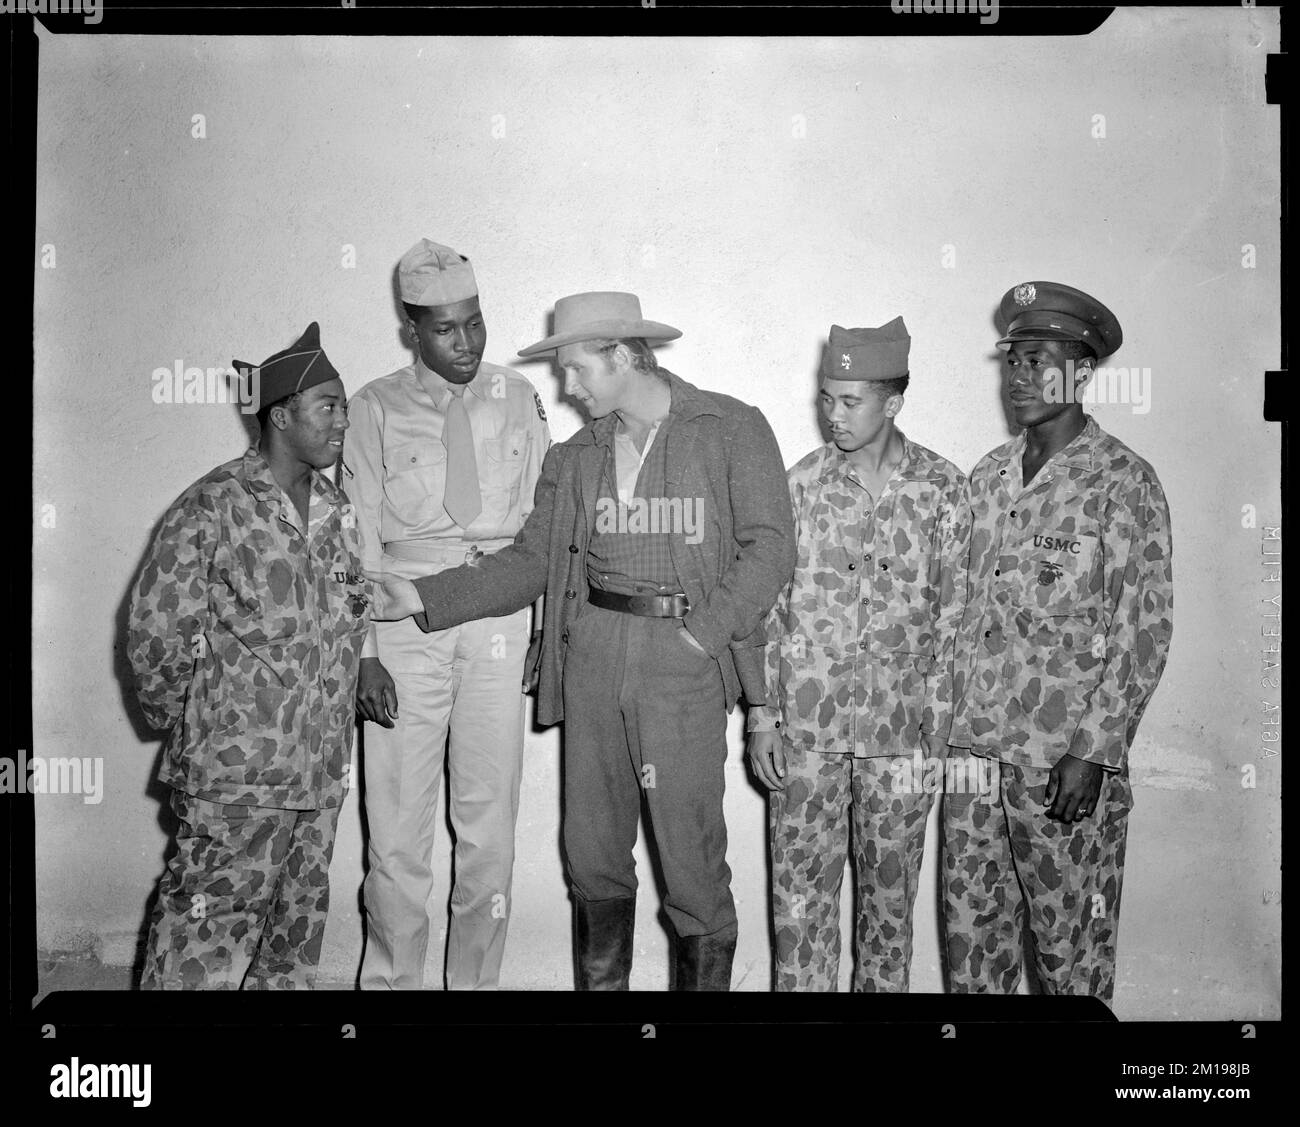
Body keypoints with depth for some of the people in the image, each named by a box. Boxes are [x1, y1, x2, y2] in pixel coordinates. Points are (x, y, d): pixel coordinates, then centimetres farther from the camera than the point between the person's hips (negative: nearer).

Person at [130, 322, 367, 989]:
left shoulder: (337, 511, 9)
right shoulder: (210, 509, -12)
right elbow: (156, 634, -10)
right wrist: (186, 727, -1)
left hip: (321, 773, 7)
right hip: (234, 779, -6)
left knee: (300, 921, 16)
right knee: (209, 931, 1)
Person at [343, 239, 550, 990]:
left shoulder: (519, 399, 8)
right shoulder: (377, 408, 2)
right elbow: (360, 539, -1)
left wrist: (545, 632, 5)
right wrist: (364, 654, -6)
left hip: (501, 620, 2)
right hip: (406, 619, -1)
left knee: (490, 816, 7)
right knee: (399, 818, 3)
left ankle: (478, 977, 23)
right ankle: (392, 977, 21)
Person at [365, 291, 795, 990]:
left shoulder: (732, 429, 0)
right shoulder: (574, 457, 14)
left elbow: (770, 547, -5)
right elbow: (532, 559, 11)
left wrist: (702, 631, -14)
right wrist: (426, 598, 1)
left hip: (685, 653, -4)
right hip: (591, 650, 5)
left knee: (691, 856, 0)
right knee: (591, 850, 12)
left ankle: (703, 981, 20)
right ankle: (599, 982, 30)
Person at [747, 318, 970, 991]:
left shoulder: (942, 487, 0)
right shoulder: (801, 484, 1)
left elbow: (953, 614, 2)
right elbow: (767, 606, 3)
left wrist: (937, 727, -2)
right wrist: (762, 715, -1)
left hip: (899, 730, 0)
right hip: (805, 728, 0)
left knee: (890, 890, 12)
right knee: (799, 892, 6)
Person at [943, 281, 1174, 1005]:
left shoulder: (1124, 481, -7)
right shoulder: (987, 476, 10)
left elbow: (1145, 629, -10)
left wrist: (1091, 753, -14)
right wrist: (946, 722, 9)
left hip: (1067, 760, -5)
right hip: (972, 747, 5)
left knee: (1072, 944, 8)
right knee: (972, 932, 13)